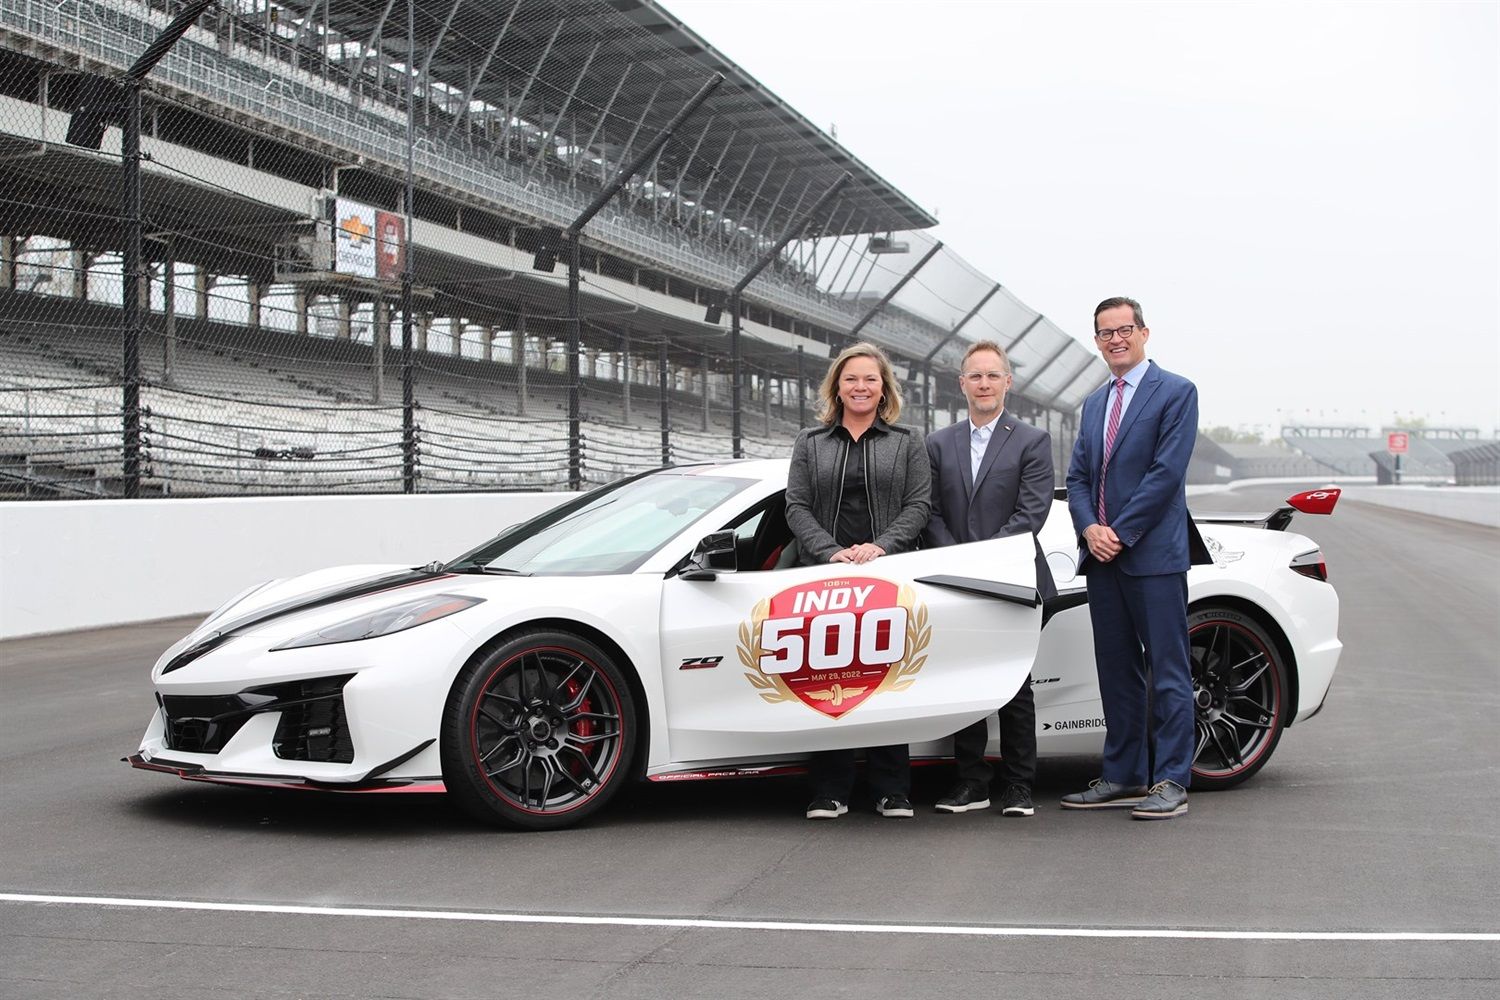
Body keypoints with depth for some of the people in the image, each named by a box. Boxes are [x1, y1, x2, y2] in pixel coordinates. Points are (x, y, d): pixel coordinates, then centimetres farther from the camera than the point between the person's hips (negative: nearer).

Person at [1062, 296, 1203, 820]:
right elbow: (1077, 477, 15)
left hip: (1154, 554, -7)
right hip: (1102, 556, 7)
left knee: (1168, 672, -3)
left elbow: (1167, 470, -12)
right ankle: (1124, 777, 17)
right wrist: (1090, 529, -4)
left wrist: (1120, 532, -14)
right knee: (1116, 672, 10)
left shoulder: (1176, 392, -3)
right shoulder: (1094, 403, 19)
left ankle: (1171, 782, 1)